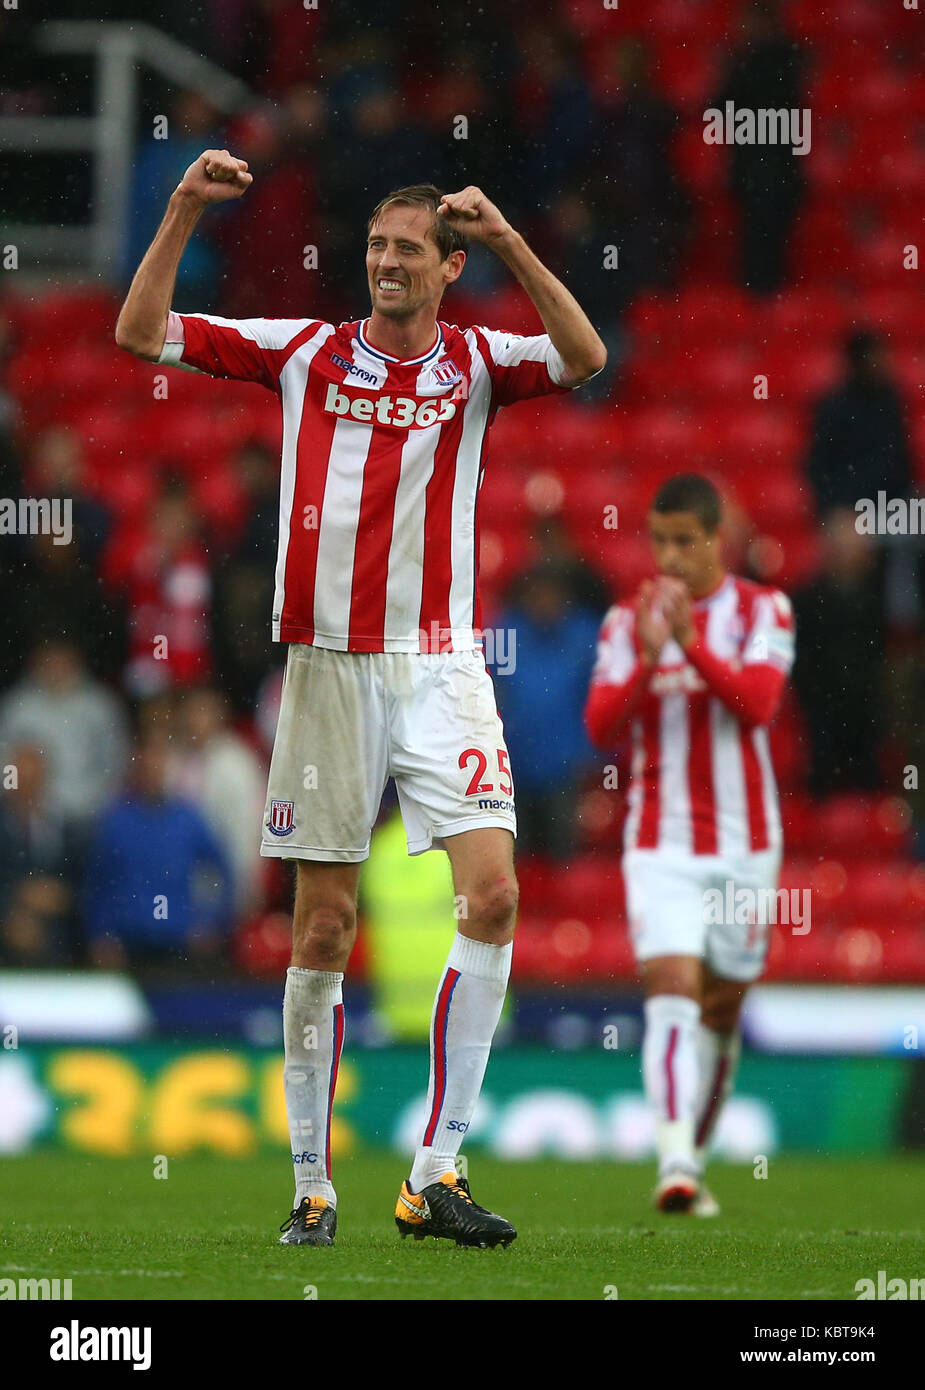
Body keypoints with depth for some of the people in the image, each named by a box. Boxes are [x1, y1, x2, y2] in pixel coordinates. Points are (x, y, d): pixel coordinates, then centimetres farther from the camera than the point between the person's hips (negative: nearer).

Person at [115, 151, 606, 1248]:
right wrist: (185, 210, -6)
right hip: (329, 665, 0)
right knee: (323, 926, 2)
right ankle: (310, 1185, 11)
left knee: (492, 890, -16)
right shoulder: (305, 352, 7)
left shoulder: (476, 363, 6)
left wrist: (507, 238, -18)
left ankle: (435, 1174, -13)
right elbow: (141, 333, 5)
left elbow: (584, 359, -13)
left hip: (441, 664, 0)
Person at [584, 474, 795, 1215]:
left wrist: (692, 645, -29)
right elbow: (601, 727, -8)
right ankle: (675, 1162, -28)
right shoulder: (628, 620, 3)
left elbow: (758, 702, -17)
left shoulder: (763, 611, 0)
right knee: (672, 988, -17)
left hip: (745, 845, 1)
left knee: (722, 1011, 10)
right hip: (660, 844, -1)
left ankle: (695, 1157, 26)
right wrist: (646, 661, -24)